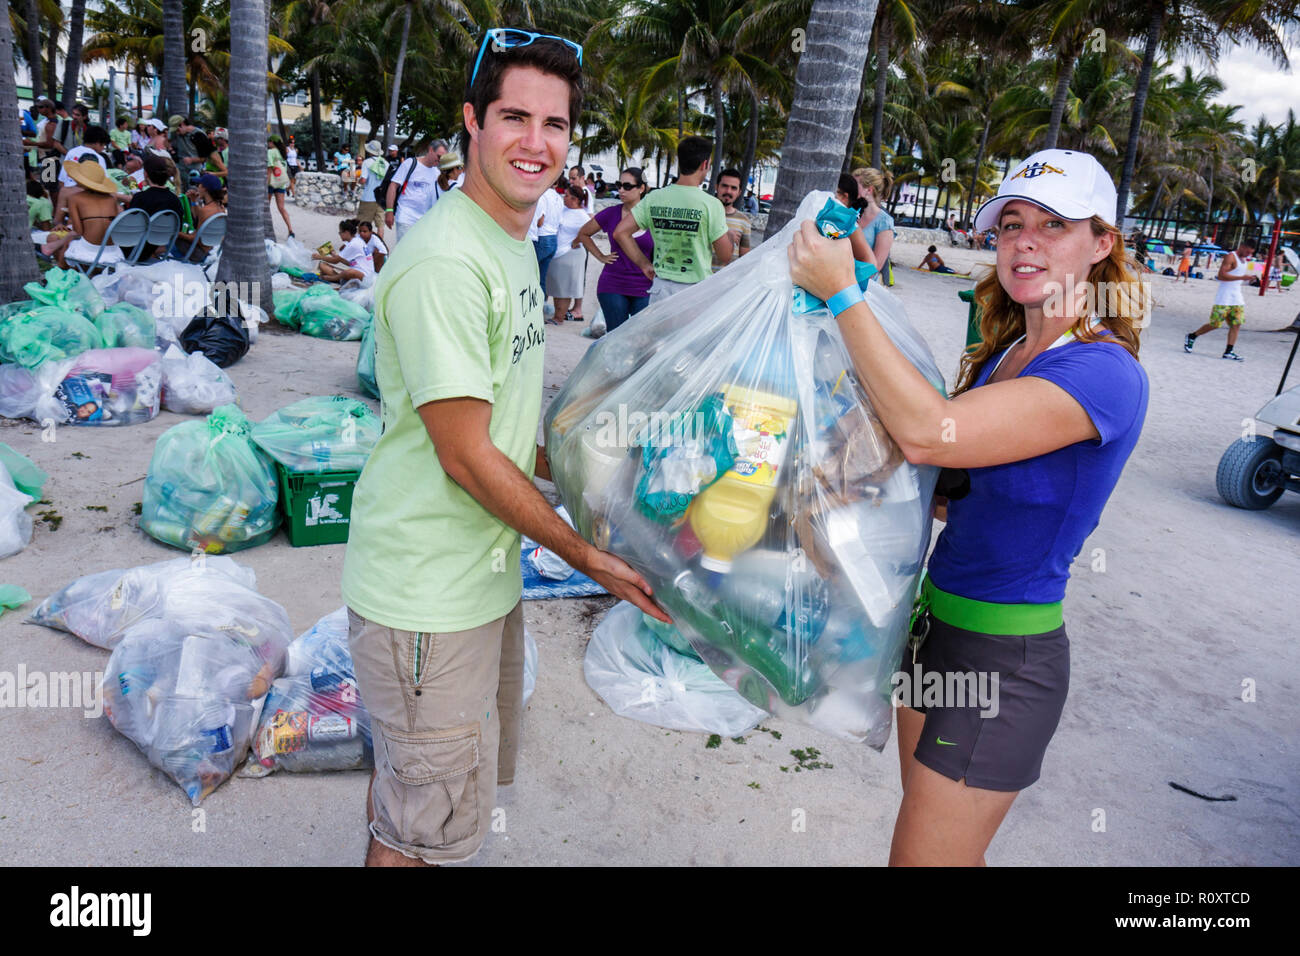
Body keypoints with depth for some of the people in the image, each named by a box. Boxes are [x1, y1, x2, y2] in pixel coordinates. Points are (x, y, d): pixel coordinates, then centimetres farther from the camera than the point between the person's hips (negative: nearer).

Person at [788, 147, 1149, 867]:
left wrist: (842, 293, -28)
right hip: (936, 621, 8)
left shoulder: (1105, 374, -21)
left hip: (1003, 660, -8)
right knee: (938, 837, 24)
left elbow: (928, 432, -32)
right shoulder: (1005, 353, 8)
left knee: (921, 856, 5)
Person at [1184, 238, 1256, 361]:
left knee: (1236, 324, -2)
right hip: (1224, 298, -8)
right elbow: (1221, 275, -23)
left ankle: (1229, 351, -3)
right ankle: (1192, 336, 14)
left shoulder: (1243, 259, 16)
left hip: (1237, 298, 8)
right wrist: (1242, 277, -26)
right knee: (1215, 324, -5)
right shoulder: (1230, 256, -12)